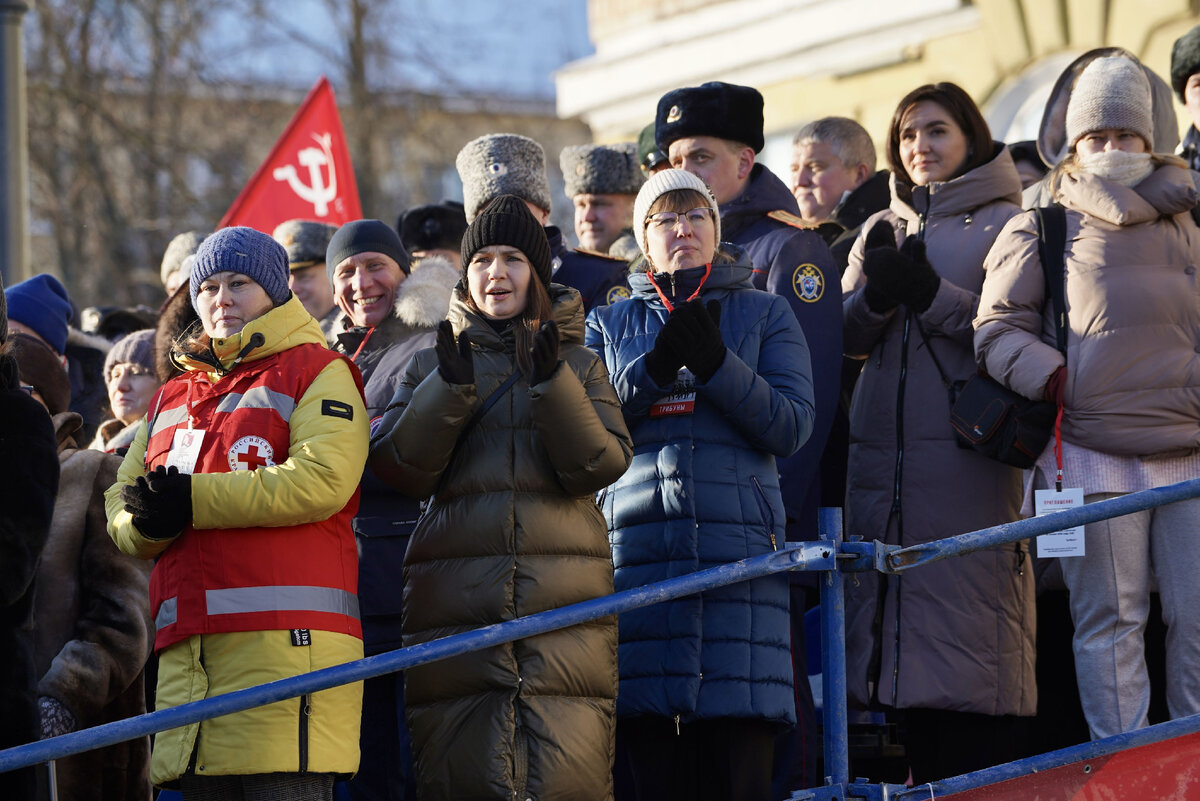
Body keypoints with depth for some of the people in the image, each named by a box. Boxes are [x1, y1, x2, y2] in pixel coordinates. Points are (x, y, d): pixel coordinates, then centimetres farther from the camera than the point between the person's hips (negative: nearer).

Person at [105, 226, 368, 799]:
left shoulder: (315, 370, 7)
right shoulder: (174, 396, 26)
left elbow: (323, 478, -11)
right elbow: (121, 510, 19)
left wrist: (192, 501, -10)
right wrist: (146, 519, -7)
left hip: (284, 640, -6)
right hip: (188, 642, 6)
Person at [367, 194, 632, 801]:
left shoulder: (579, 365, 16)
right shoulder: (430, 366, 17)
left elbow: (600, 466, 0)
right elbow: (399, 470, 4)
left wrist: (552, 382, -13)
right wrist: (451, 385, -9)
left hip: (564, 608, 0)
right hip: (456, 606, 0)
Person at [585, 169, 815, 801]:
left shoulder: (764, 315, 16)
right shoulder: (610, 326, 20)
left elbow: (792, 425, 3)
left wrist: (715, 362, -10)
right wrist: (654, 367, -7)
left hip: (737, 543, -1)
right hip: (637, 546, 1)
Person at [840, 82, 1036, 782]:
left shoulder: (1004, 221, 5)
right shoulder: (881, 230, 21)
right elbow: (846, 336, 12)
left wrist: (929, 293, -14)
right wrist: (878, 295, -8)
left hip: (969, 456, -5)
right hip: (885, 456, 5)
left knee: (974, 612, -10)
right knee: (901, 611, 3)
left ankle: (991, 777, -7)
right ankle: (929, 782, 8)